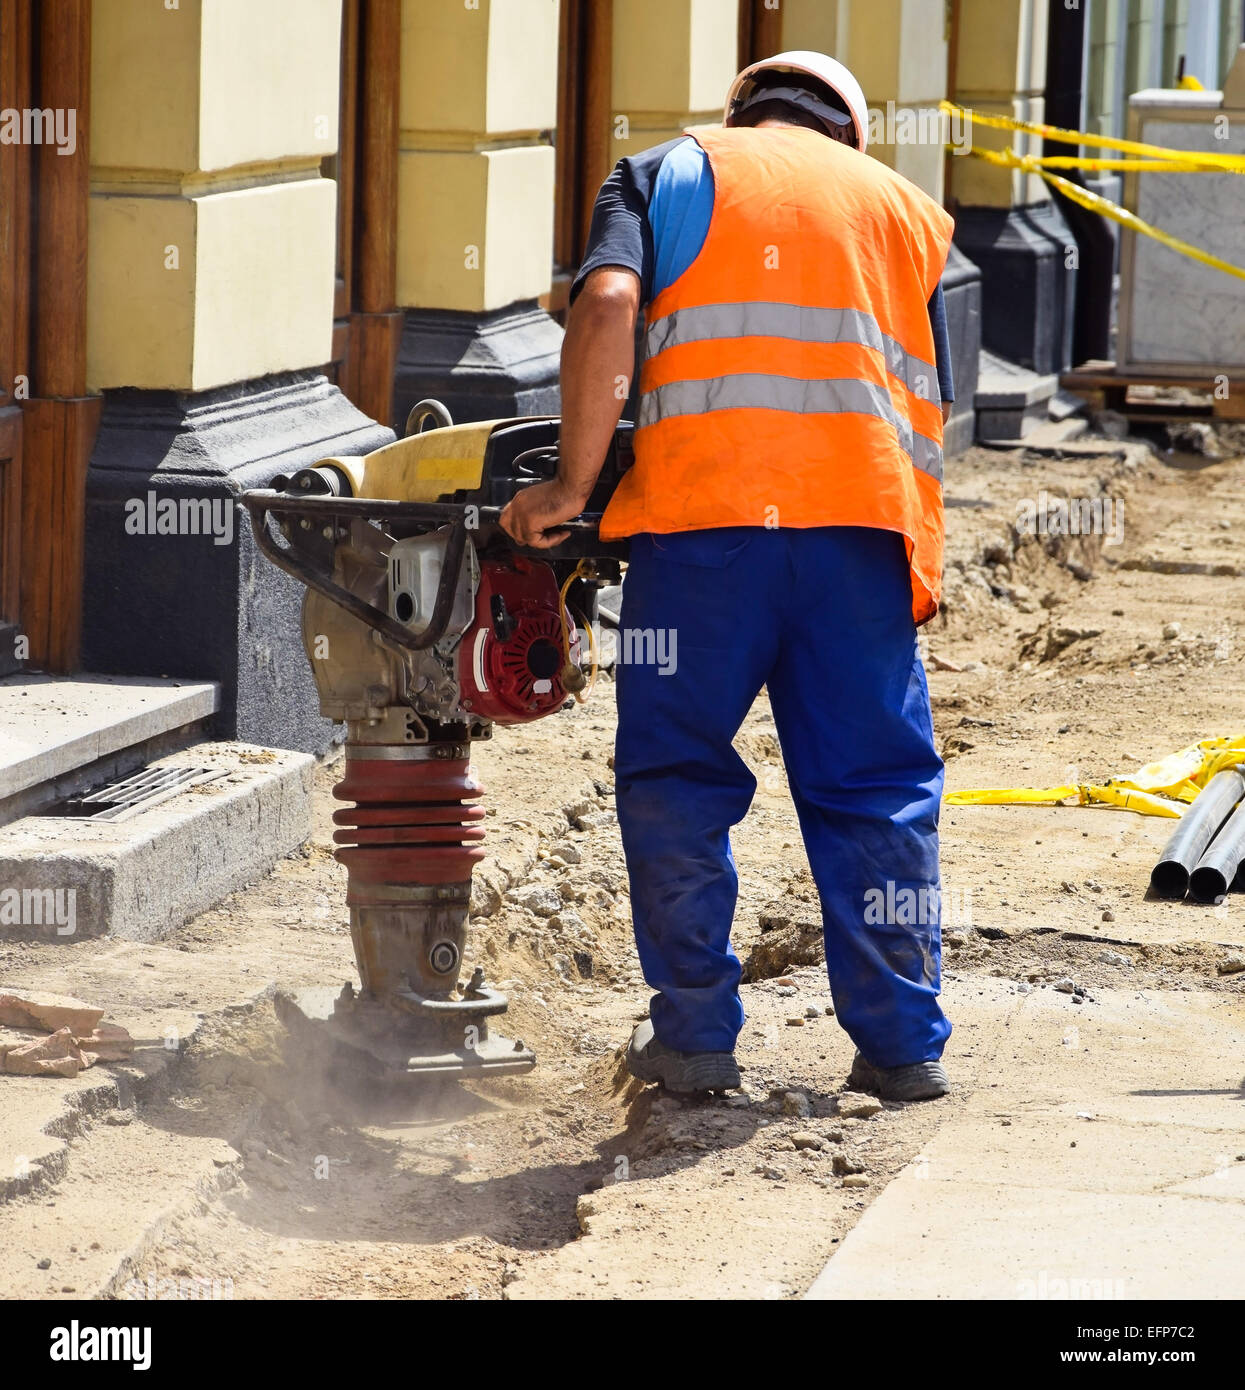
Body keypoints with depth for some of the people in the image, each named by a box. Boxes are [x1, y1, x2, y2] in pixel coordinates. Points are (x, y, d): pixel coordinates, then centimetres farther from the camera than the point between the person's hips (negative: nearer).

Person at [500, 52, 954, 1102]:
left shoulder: (666, 174, 17)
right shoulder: (907, 208, 26)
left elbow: (607, 303, -3)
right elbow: (932, 408, 19)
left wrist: (574, 482, -1)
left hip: (703, 512, -2)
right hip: (868, 512, 2)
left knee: (677, 780, 10)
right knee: (878, 789, 10)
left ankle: (695, 1036, 11)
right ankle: (902, 1044, 10)